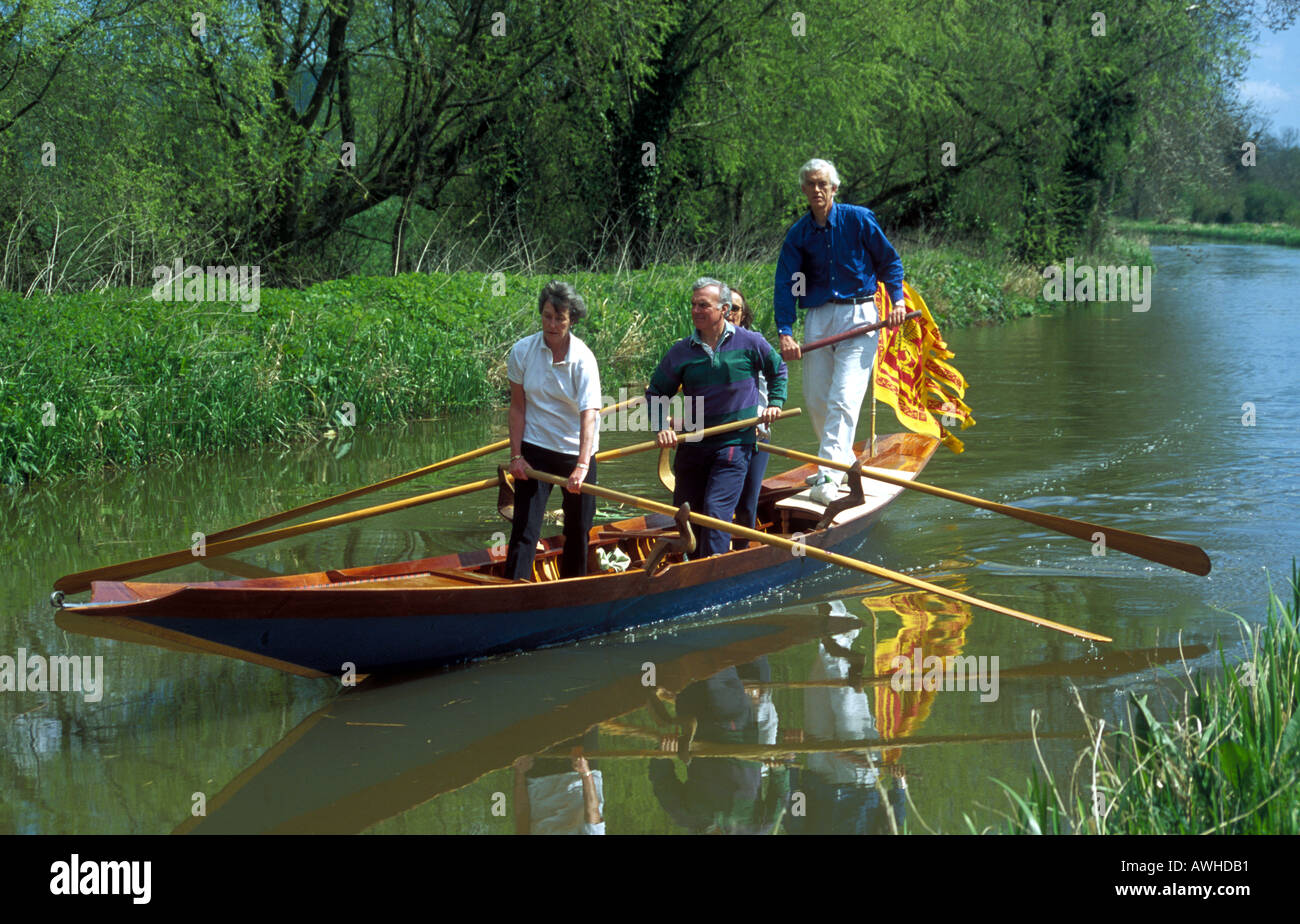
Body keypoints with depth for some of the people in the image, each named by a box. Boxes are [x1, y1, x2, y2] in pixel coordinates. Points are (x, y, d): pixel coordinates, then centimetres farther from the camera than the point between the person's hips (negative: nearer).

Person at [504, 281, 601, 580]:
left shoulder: (583, 359, -14)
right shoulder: (522, 351, -7)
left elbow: (589, 415, -24)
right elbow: (517, 406, 0)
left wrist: (582, 466, -35)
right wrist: (515, 455, -5)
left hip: (576, 452, 0)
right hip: (534, 450, 1)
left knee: (578, 530, 7)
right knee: (525, 527, -7)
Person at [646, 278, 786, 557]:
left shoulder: (750, 343, -2)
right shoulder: (680, 352, 0)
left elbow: (777, 370, 17)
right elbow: (656, 393, 6)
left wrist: (775, 403, 4)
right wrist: (661, 428, -10)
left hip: (735, 443, -4)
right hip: (693, 446, 4)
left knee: (716, 509, -18)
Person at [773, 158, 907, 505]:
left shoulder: (859, 219, -2)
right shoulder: (798, 233, 6)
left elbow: (890, 261, 7)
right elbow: (785, 284, 1)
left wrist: (897, 299, -8)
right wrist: (785, 332, -11)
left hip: (857, 315, -4)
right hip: (818, 318, 4)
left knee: (844, 398, -14)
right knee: (815, 398, 6)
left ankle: (829, 477, -20)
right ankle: (842, 459, 28)